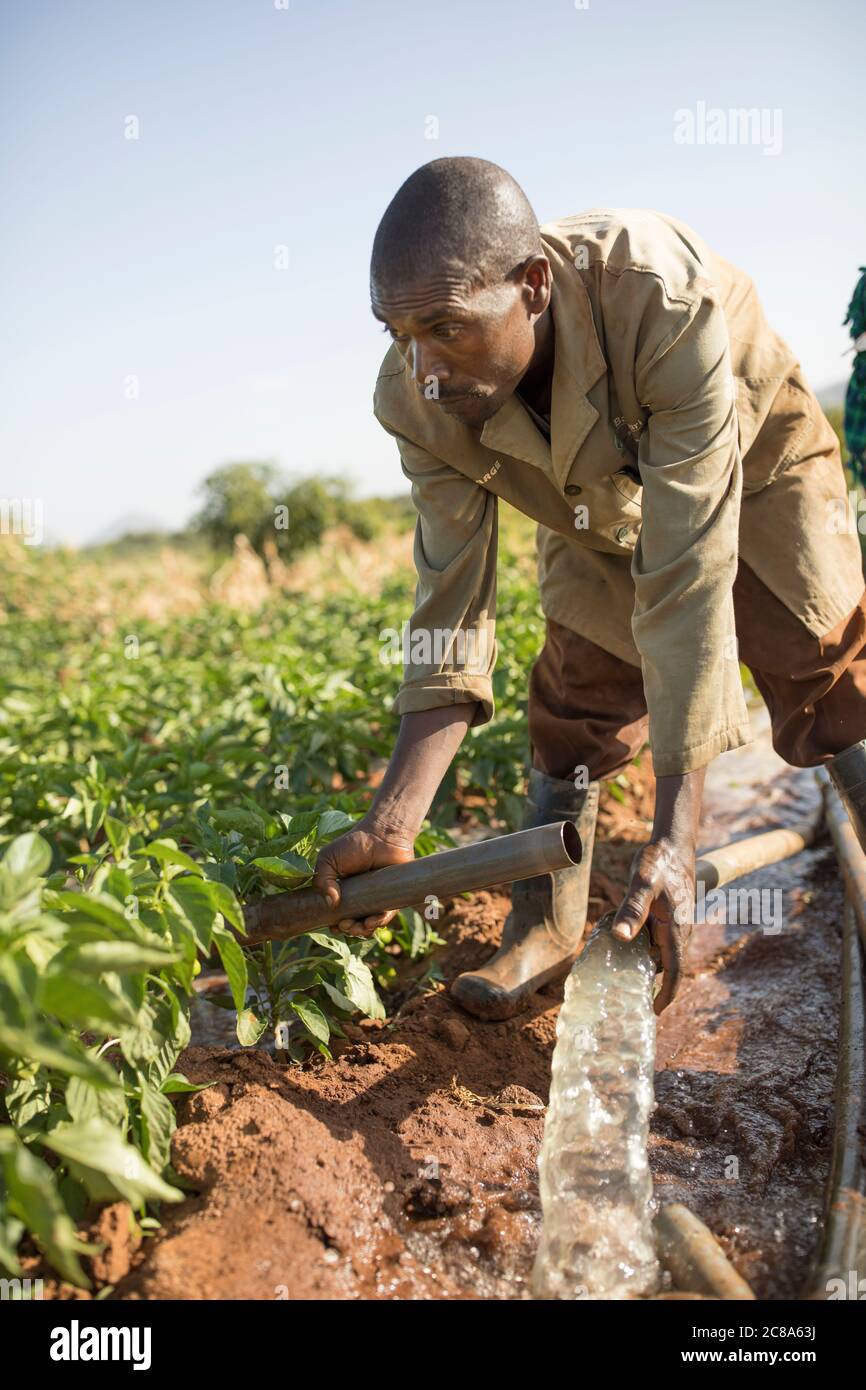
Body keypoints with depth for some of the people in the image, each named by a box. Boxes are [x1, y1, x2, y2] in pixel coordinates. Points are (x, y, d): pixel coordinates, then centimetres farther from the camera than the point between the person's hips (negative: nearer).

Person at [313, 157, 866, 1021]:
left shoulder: (667, 304, -44)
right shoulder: (417, 399, -29)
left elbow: (686, 578, -45)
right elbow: (452, 606, -25)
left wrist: (674, 835, -44)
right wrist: (392, 822, -31)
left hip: (753, 465, -3)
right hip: (601, 510, 3)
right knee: (572, 703, -1)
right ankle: (545, 931, 12)